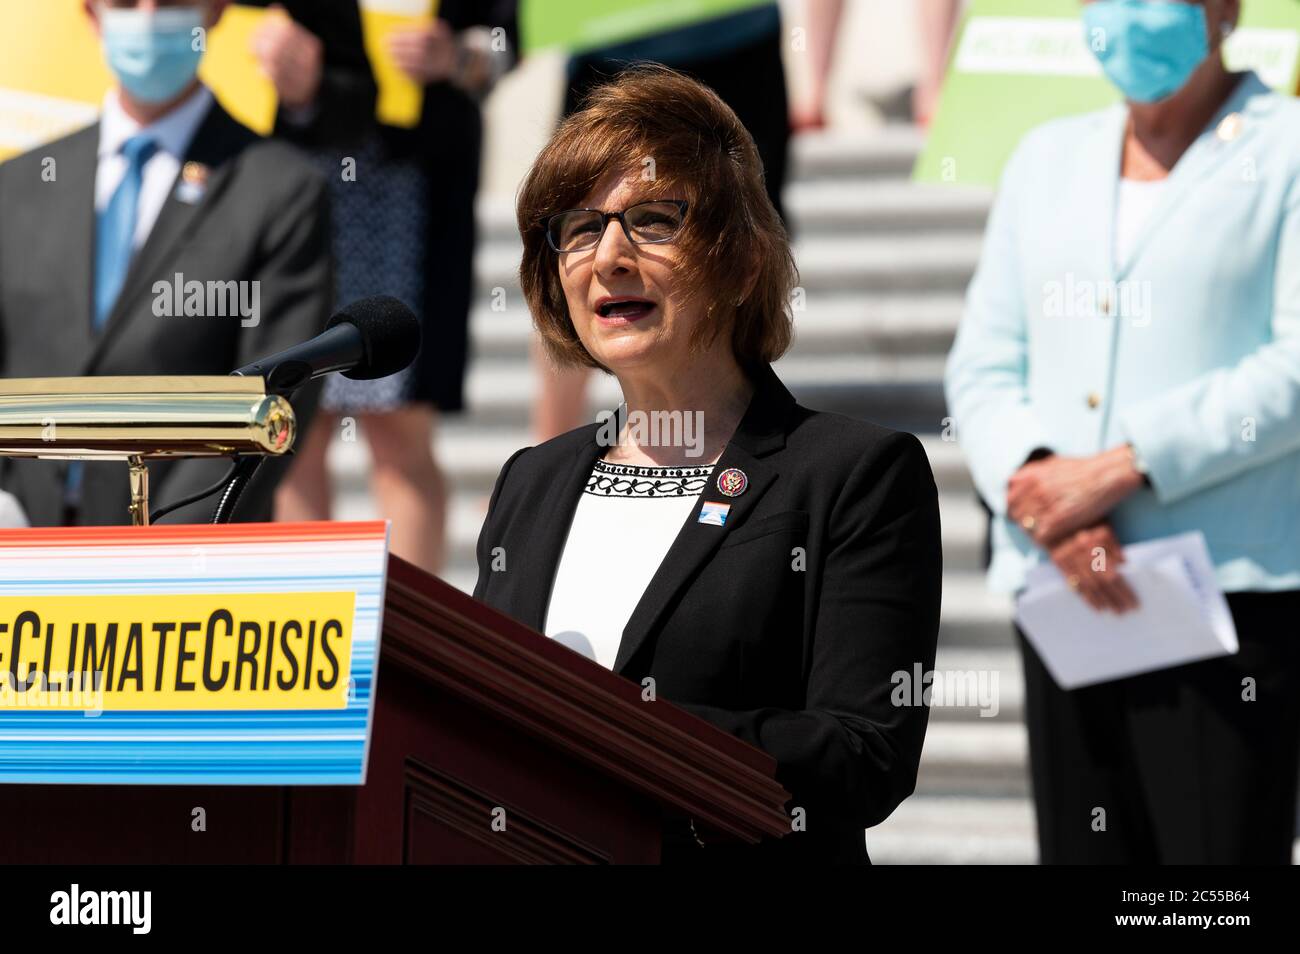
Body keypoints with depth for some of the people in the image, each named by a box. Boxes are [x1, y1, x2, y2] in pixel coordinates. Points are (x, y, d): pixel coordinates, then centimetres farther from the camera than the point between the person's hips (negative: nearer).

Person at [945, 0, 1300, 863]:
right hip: (1065, 592, 5)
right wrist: (1034, 481, -7)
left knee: (1225, 847, -12)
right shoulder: (1047, 159, 20)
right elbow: (982, 367, 14)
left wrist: (1123, 467, -14)